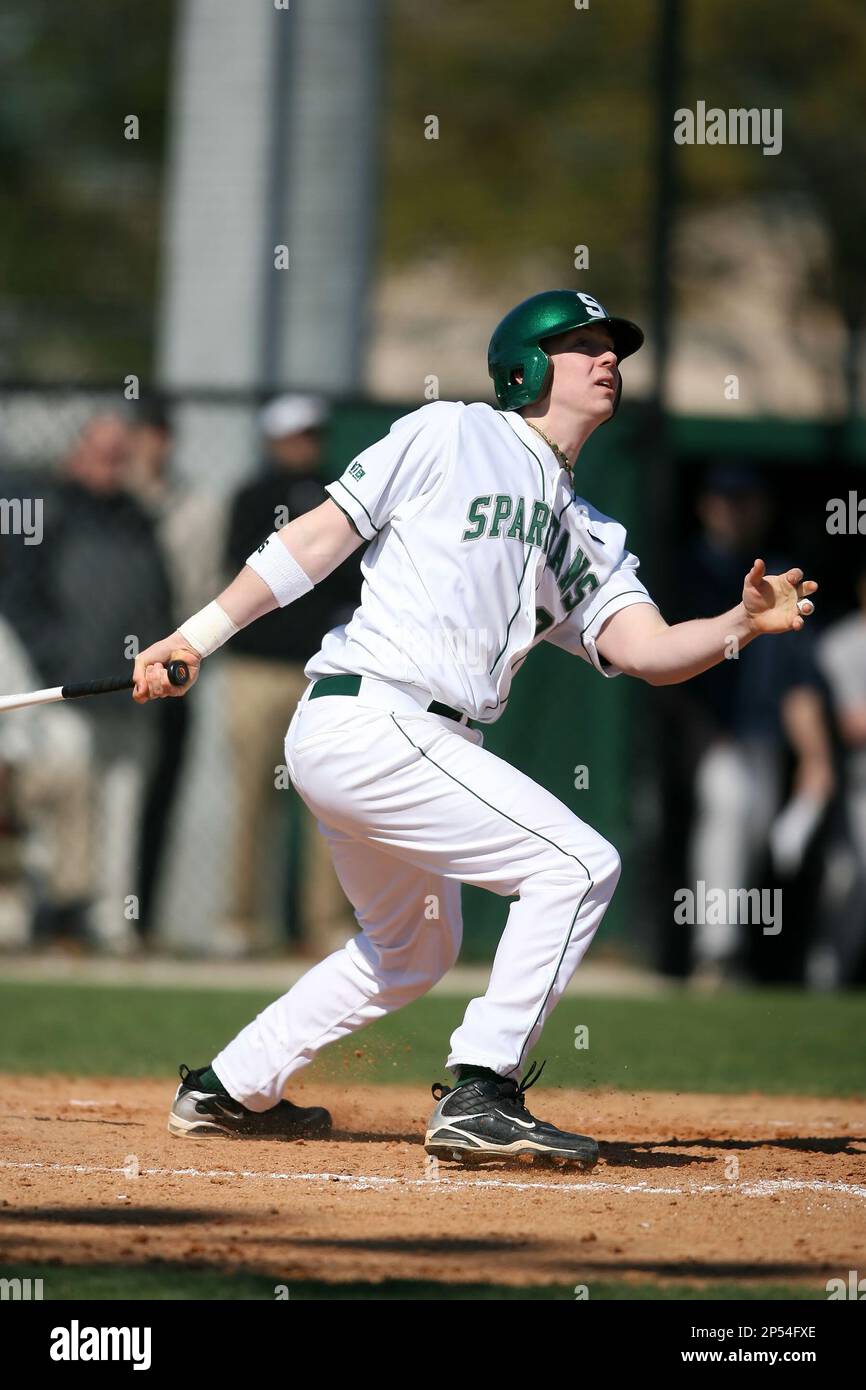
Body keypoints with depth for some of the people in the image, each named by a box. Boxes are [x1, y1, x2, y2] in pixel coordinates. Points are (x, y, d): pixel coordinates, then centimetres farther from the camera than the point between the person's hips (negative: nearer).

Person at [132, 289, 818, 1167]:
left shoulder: (587, 537, 20)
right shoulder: (453, 436, 1)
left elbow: (645, 651, 5)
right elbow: (321, 535, -3)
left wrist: (744, 624, -14)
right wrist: (199, 636, -8)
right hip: (365, 722, -9)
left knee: (412, 952, 25)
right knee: (578, 863, -15)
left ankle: (230, 1091, 36)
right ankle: (479, 1095, -16)